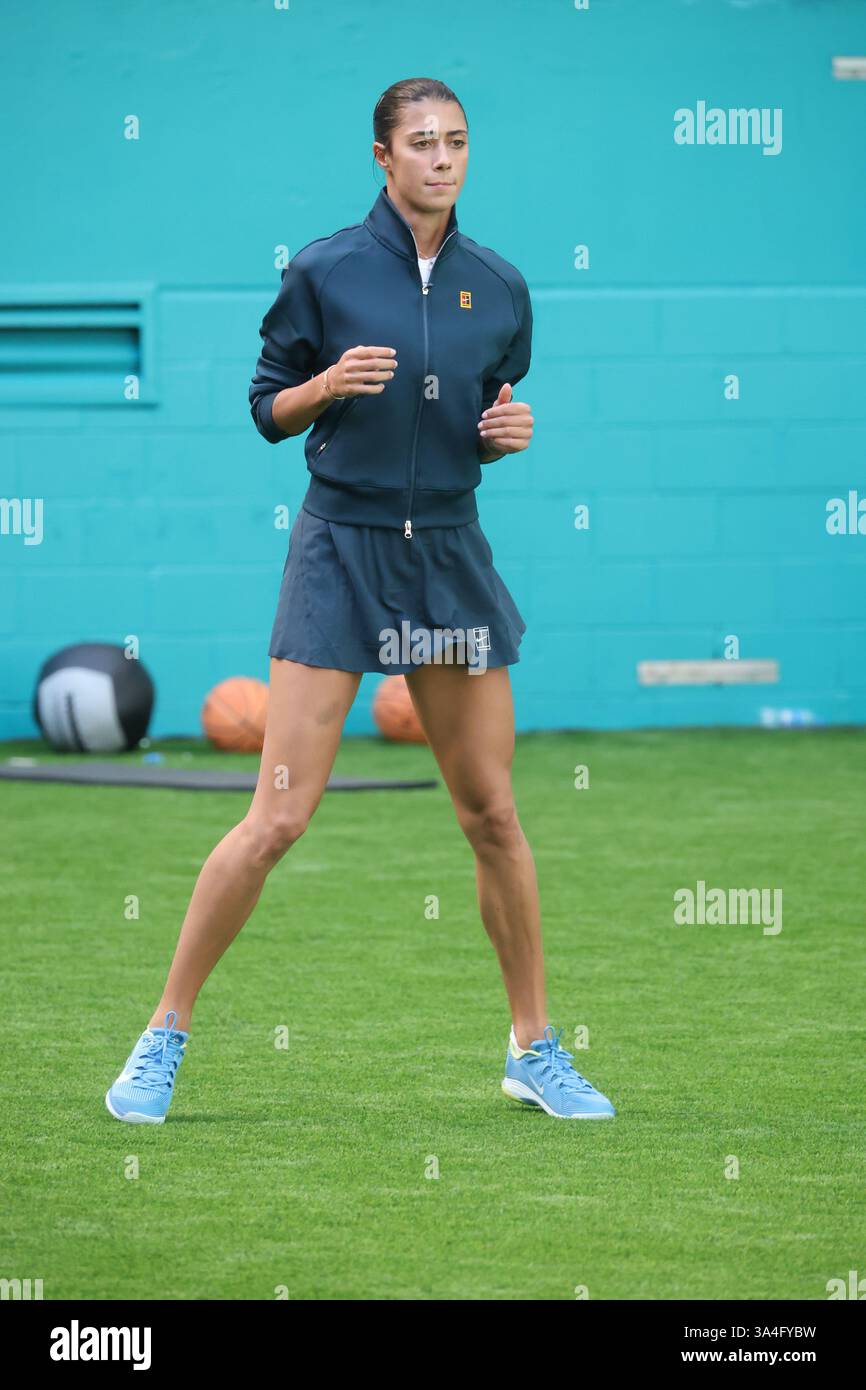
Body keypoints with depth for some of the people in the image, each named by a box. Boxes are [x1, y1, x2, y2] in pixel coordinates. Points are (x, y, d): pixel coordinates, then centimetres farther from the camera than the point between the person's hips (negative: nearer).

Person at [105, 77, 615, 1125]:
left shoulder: (498, 286, 6)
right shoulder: (324, 272, -4)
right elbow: (267, 408, 3)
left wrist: (511, 431, -4)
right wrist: (328, 384, -16)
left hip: (451, 556, 4)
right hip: (342, 550, -4)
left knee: (492, 815, 6)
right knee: (277, 818, -9)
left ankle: (534, 1050, 19)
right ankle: (165, 1038, 3)